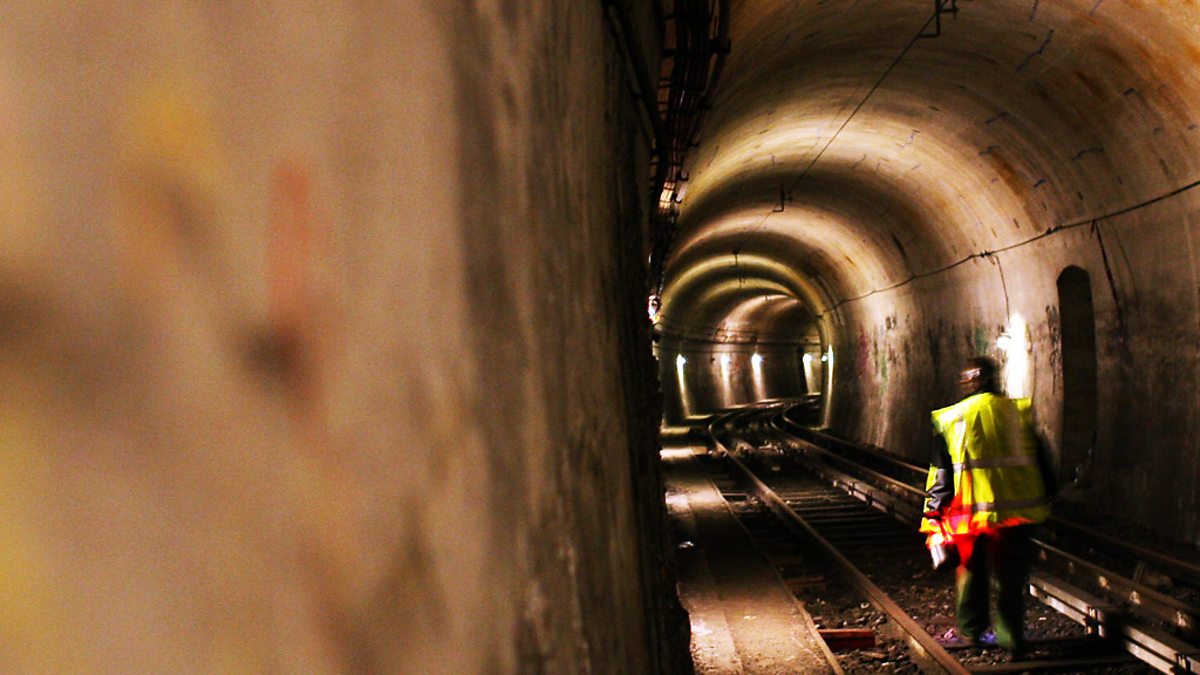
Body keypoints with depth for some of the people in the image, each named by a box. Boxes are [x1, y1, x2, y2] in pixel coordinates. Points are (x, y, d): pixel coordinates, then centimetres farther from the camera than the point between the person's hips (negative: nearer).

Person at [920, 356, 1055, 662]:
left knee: (971, 570, 18)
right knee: (1010, 577, 9)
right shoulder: (1020, 412, 2)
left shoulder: (950, 419, 0)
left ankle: (969, 630, 32)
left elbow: (941, 476, -1)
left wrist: (934, 523, 2)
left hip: (972, 512, 0)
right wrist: (1044, 501, 19)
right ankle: (1012, 642, 10)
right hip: (1017, 510, 0)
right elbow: (1040, 462, 8)